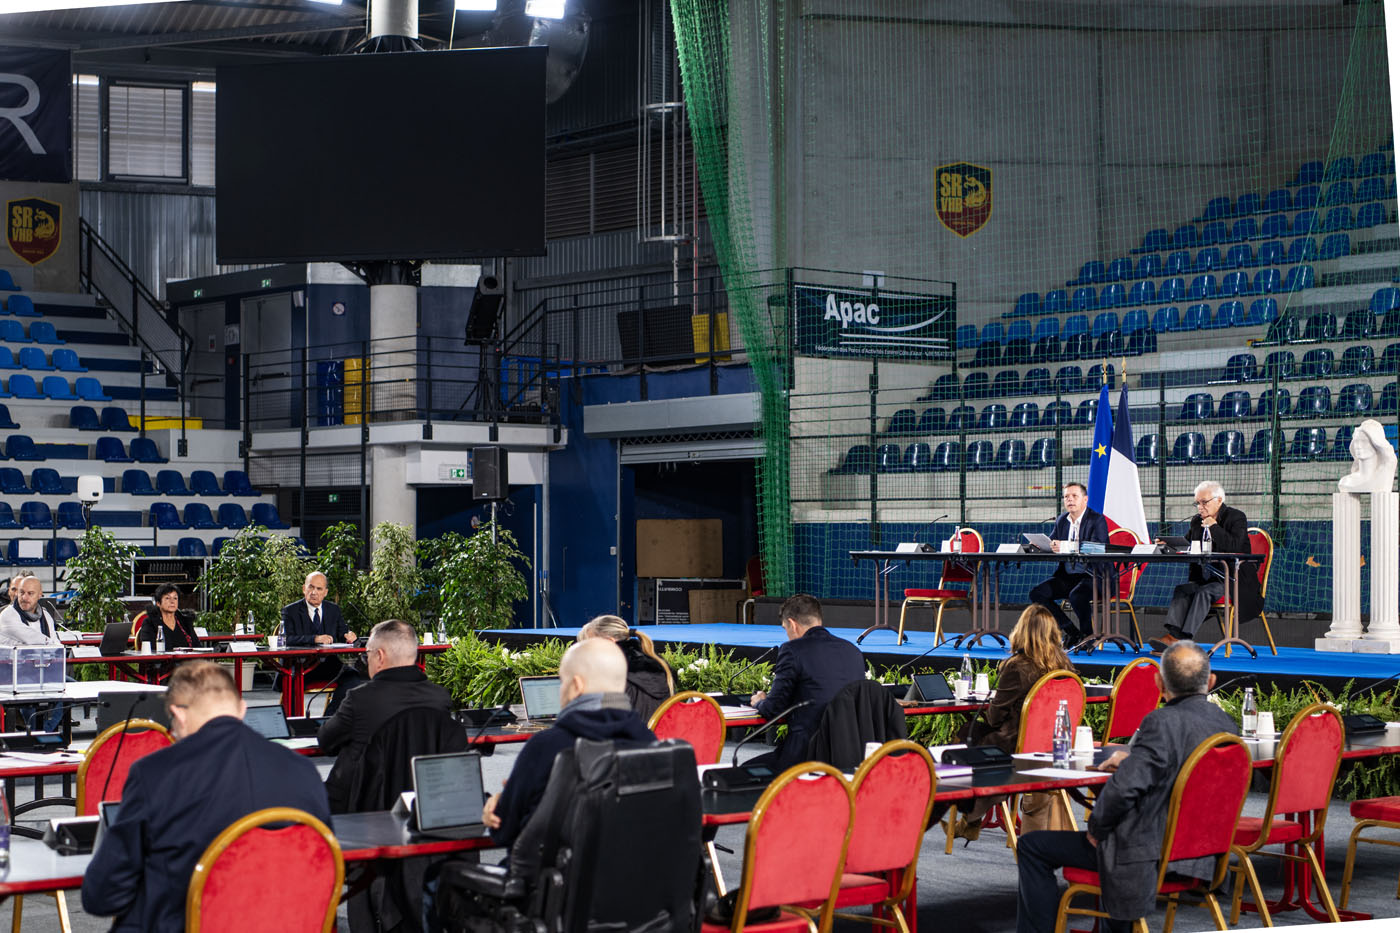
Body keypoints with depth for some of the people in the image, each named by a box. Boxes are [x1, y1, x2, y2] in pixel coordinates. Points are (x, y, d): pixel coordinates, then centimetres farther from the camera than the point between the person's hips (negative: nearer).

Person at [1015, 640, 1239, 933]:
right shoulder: (1227, 724, 2)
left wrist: (1096, 829, -11)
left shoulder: (1162, 722, -23)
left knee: (1032, 847, 1)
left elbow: (1123, 788, -28)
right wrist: (1133, 759, 16)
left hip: (1151, 858, -9)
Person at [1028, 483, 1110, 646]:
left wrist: (1065, 547, -35)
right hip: (1067, 576, 7)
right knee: (1037, 593, -12)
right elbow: (1051, 544, 11)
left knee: (1077, 595, -37)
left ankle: (1088, 635, -8)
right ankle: (1072, 632, -1)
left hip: (1092, 576, -7)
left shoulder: (1097, 520, -9)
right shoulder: (1062, 520, 13)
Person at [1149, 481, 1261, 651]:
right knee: (1181, 589, -21)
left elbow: (1235, 546, -20)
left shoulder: (1236, 517, -5)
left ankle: (1180, 639, -40)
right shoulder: (1197, 521, 15)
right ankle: (1172, 634, -41)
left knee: (1204, 592, -32)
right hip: (1204, 578, 7)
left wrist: (1214, 527, -16)